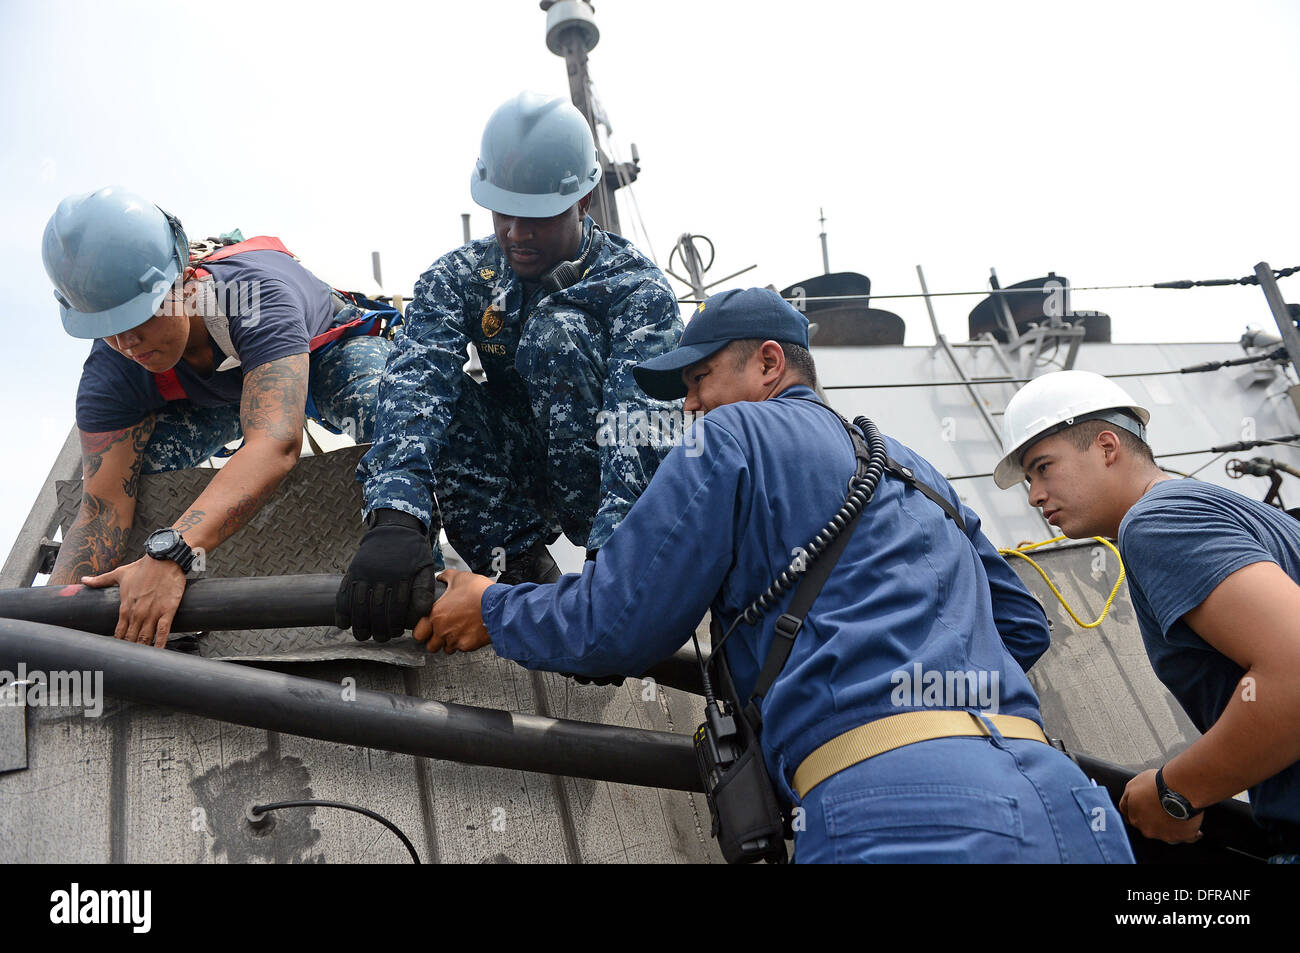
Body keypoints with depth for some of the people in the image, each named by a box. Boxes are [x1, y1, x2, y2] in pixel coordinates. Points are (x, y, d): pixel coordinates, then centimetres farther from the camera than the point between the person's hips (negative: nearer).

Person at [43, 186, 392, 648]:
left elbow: (275, 443, -58)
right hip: (215, 392, 4)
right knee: (122, 460, -22)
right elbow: (103, 509, -26)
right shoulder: (111, 374, -28)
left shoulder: (258, 293, -44)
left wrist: (170, 552, -69)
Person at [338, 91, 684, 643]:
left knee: (557, 330, -28)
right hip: (514, 489, 4)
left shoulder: (638, 287, -16)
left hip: (606, 489, -3)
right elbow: (413, 385, -26)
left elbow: (642, 420, -33)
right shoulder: (460, 277, -7)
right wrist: (396, 518, -46)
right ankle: (521, 566, -20)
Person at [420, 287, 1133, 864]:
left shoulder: (733, 434, 6)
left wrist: (491, 609, 21)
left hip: (904, 818, -8)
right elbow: (1022, 624, 29)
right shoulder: (916, 470, 27)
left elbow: (618, 626, 4)